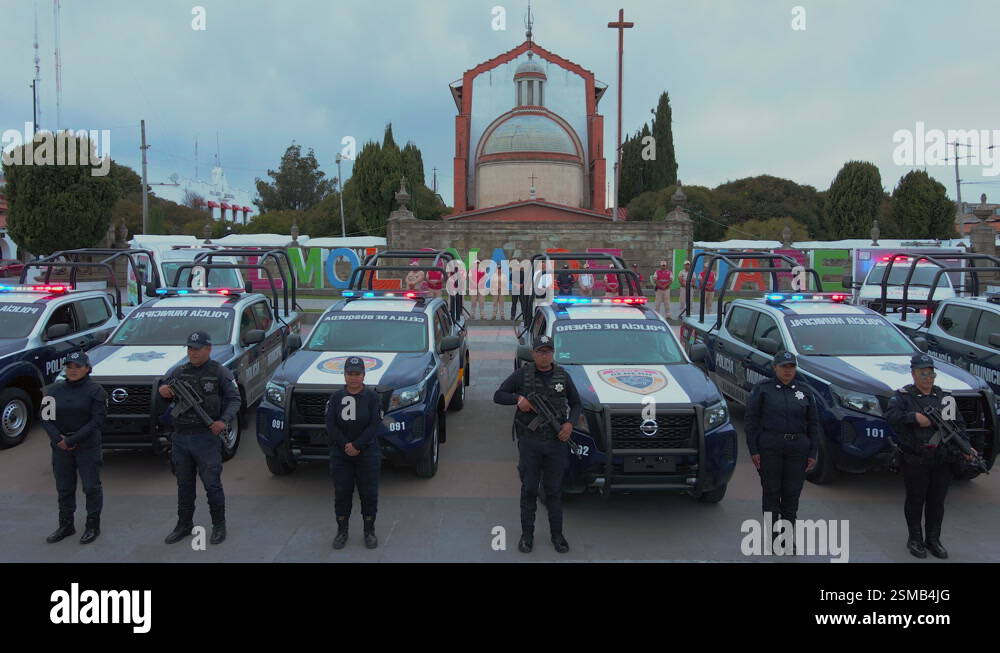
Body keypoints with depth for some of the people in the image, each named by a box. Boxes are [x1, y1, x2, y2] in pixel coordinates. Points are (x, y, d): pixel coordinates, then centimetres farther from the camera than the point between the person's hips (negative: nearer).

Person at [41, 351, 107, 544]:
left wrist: (73, 440, -16)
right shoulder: (54, 390, 7)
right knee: (64, 488, 12)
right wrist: (58, 439, -11)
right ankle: (66, 526, 24)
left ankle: (93, 526, 13)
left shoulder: (95, 390, -6)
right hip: (60, 447, 4)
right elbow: (45, 417, 4)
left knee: (91, 486, 2)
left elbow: (97, 420, -11)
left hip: (88, 446, -4)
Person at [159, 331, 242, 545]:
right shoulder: (178, 372, 12)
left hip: (206, 438, -5)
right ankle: (184, 524, 28)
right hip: (180, 437, 5)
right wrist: (162, 390, -11)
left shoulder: (219, 373, -2)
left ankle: (219, 525, 14)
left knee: (212, 484, 0)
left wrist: (224, 420, -23)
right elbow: (165, 386, 14)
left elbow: (234, 399, -6)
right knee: (184, 484, 15)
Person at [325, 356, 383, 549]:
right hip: (340, 454, 2)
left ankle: (369, 531, 18)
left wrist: (357, 445, -17)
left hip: (368, 454, -1)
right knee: (341, 493, 7)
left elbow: (375, 425, -10)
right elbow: (330, 425, -4)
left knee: (369, 493, 4)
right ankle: (342, 531, 21)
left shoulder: (372, 397, -2)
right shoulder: (336, 397, 3)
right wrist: (346, 445, -15)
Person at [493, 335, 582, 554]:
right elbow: (498, 395, 1)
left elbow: (576, 404, 13)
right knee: (529, 490, 6)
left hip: (556, 443, 1)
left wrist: (570, 423, -6)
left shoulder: (563, 376, 5)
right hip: (529, 443, -1)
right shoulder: (522, 374, -1)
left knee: (555, 490, 9)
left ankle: (557, 534, 21)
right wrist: (518, 398, -17)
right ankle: (527, 534, 18)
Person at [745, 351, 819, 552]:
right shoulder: (762, 389, 1)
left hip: (798, 448, 3)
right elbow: (751, 420, -1)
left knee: (792, 493, 5)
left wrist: (813, 454, 5)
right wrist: (753, 450, -7)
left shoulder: (805, 392, 11)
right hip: (769, 446, -2)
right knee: (771, 491, 0)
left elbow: (813, 424, 12)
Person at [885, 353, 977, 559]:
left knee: (937, 501, 11)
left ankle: (933, 539, 24)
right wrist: (915, 417, -28)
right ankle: (915, 539, 19)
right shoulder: (903, 395, -2)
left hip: (942, 460, 4)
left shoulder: (945, 397, 11)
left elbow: (958, 424, 9)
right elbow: (890, 415, -17)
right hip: (915, 461, -4)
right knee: (915, 500, 5)